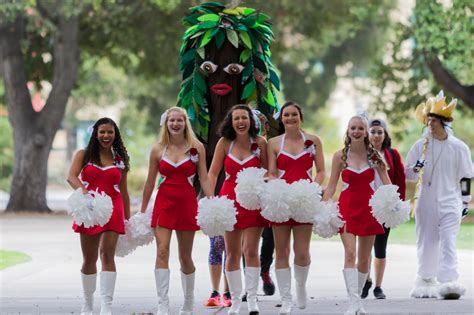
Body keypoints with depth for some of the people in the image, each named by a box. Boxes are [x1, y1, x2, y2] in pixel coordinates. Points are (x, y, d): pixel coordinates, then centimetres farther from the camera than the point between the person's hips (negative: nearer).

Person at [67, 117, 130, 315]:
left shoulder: (120, 160, 10)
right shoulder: (83, 155, 5)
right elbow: (71, 176, -11)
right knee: (89, 259, 9)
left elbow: (123, 191, 15)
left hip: (112, 208, 0)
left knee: (107, 254, -15)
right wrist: (83, 190, -31)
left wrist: (128, 218, 15)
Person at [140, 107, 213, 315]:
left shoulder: (197, 147, 2)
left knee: (185, 257, 9)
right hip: (164, 202, 0)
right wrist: (142, 211, 12)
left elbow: (204, 178, 1)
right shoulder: (158, 149, 5)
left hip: (187, 203, 0)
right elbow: (150, 182, 11)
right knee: (162, 252, -15)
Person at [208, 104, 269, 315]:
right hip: (230, 198, 2)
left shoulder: (260, 143, -2)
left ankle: (252, 298, -3)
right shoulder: (224, 143, 2)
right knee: (232, 253, 5)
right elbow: (213, 172, 3)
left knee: (251, 250, -8)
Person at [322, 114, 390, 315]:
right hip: (347, 207, -2)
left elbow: (387, 183, 0)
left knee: (364, 258, 8)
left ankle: (358, 297, 21)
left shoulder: (374, 156, 2)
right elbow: (331, 186, 5)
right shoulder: (340, 156, 1)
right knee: (350, 254, -16)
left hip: (368, 207, 2)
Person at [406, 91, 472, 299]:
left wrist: (465, 201, 6)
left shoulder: (459, 148, 0)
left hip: (450, 203, -2)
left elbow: (465, 177, 7)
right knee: (426, 243, 7)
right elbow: (408, 173, 10)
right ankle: (425, 282, 17)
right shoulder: (421, 146, 4)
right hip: (426, 202, 2)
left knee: (448, 243, -13)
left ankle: (448, 283, -21)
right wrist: (416, 169, -12)